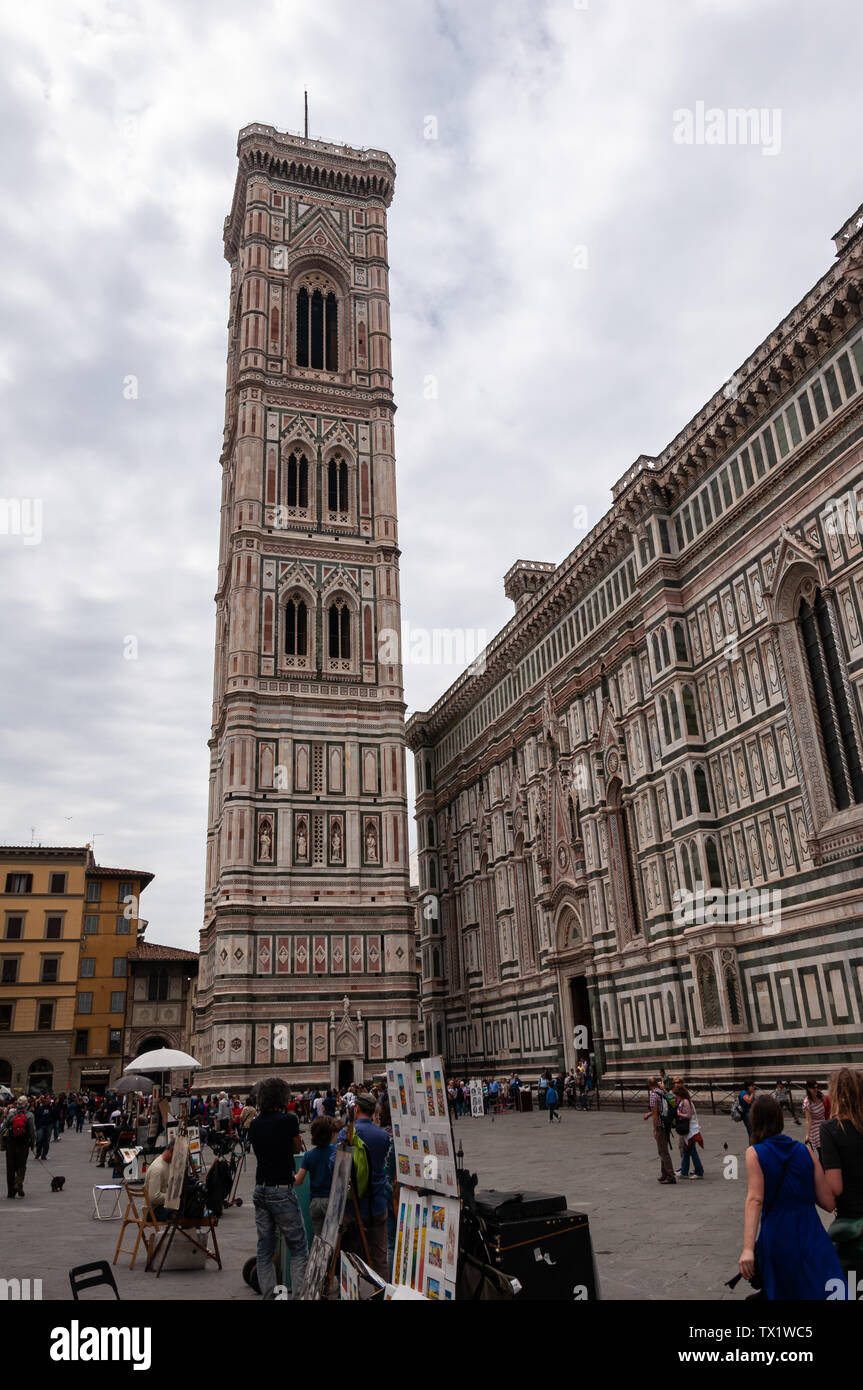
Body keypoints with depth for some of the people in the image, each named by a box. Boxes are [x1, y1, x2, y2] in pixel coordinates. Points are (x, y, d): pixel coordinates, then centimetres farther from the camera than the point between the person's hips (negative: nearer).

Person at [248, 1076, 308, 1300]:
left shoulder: (255, 1124, 5)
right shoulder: (289, 1120, -13)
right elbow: (297, 1148, 5)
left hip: (260, 1191, 6)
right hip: (282, 1192, -6)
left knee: (264, 1249, 13)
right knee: (298, 1248, 2)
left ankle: (267, 1295, 15)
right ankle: (298, 1295, -4)